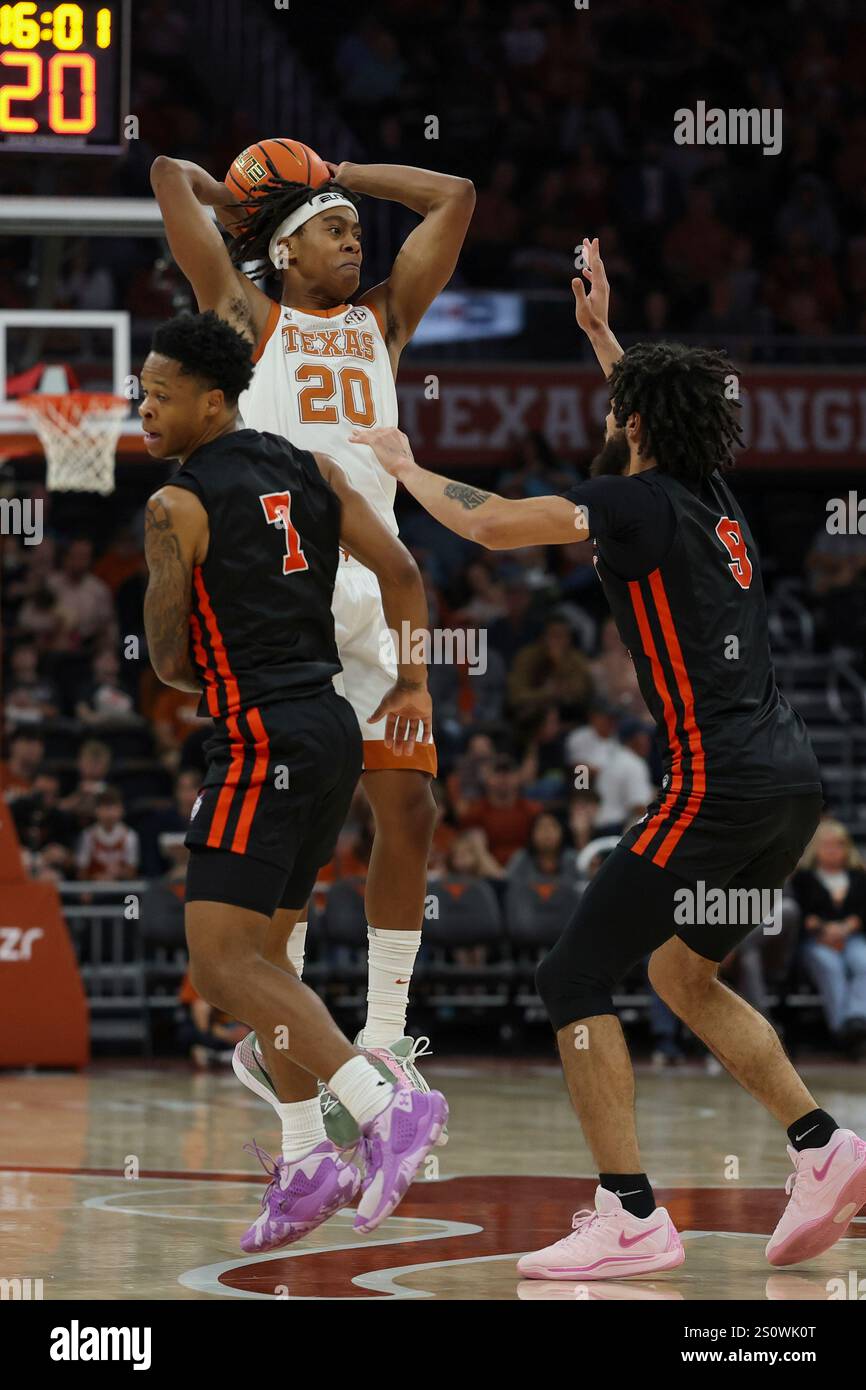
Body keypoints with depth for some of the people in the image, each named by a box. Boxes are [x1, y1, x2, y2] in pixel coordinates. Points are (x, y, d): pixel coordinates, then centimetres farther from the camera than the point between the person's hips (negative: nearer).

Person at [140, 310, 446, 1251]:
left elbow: (169, 663, -6)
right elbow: (400, 570, 10)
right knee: (259, 954, 16)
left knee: (221, 964, -13)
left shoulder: (177, 507, -9)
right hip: (331, 729, 9)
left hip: (262, 740, -9)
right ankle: (307, 1164, 14)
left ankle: (385, 1106, -25)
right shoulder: (308, 471, 11)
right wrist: (414, 682, 21)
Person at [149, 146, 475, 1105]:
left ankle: (382, 1037, 6)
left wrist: (337, 173, 22)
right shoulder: (249, 317, 9)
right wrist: (228, 199, 24)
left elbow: (454, 196, 20)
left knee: (408, 805, -1)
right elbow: (167, 177, 5)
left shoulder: (382, 318, 20)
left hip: (375, 592, 4)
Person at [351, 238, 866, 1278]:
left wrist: (405, 466, 7)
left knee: (573, 978, -4)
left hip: (718, 786, -9)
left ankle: (631, 1219, -10)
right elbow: (664, 418, 40)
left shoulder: (639, 500, -7)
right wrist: (600, 331, 46)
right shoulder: (713, 498, 16)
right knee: (682, 973, 24)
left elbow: (490, 524, -10)